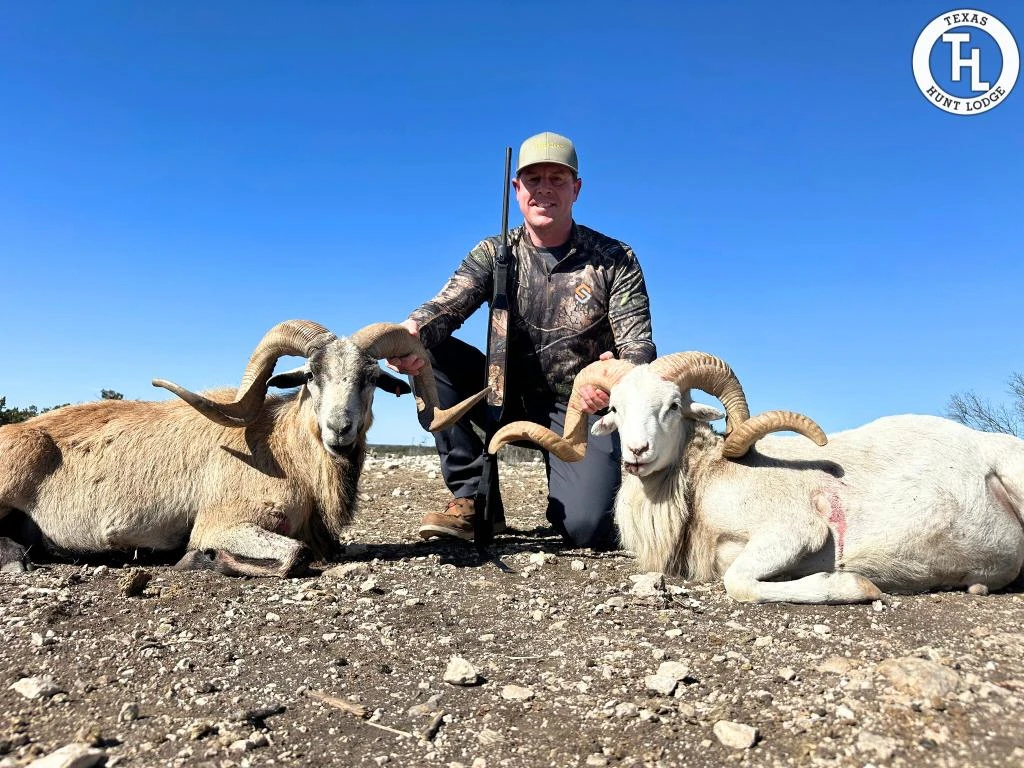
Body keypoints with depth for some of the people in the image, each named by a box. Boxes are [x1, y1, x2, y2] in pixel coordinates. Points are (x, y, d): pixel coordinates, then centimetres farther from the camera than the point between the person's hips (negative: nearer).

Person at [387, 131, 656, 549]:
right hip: (514, 401, 3)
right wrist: (412, 331, -42)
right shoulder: (494, 255, 1)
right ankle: (474, 498, -13)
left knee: (586, 529, -24)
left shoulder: (614, 260, -5)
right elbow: (448, 304, -17)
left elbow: (639, 343, -13)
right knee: (431, 354, -20)